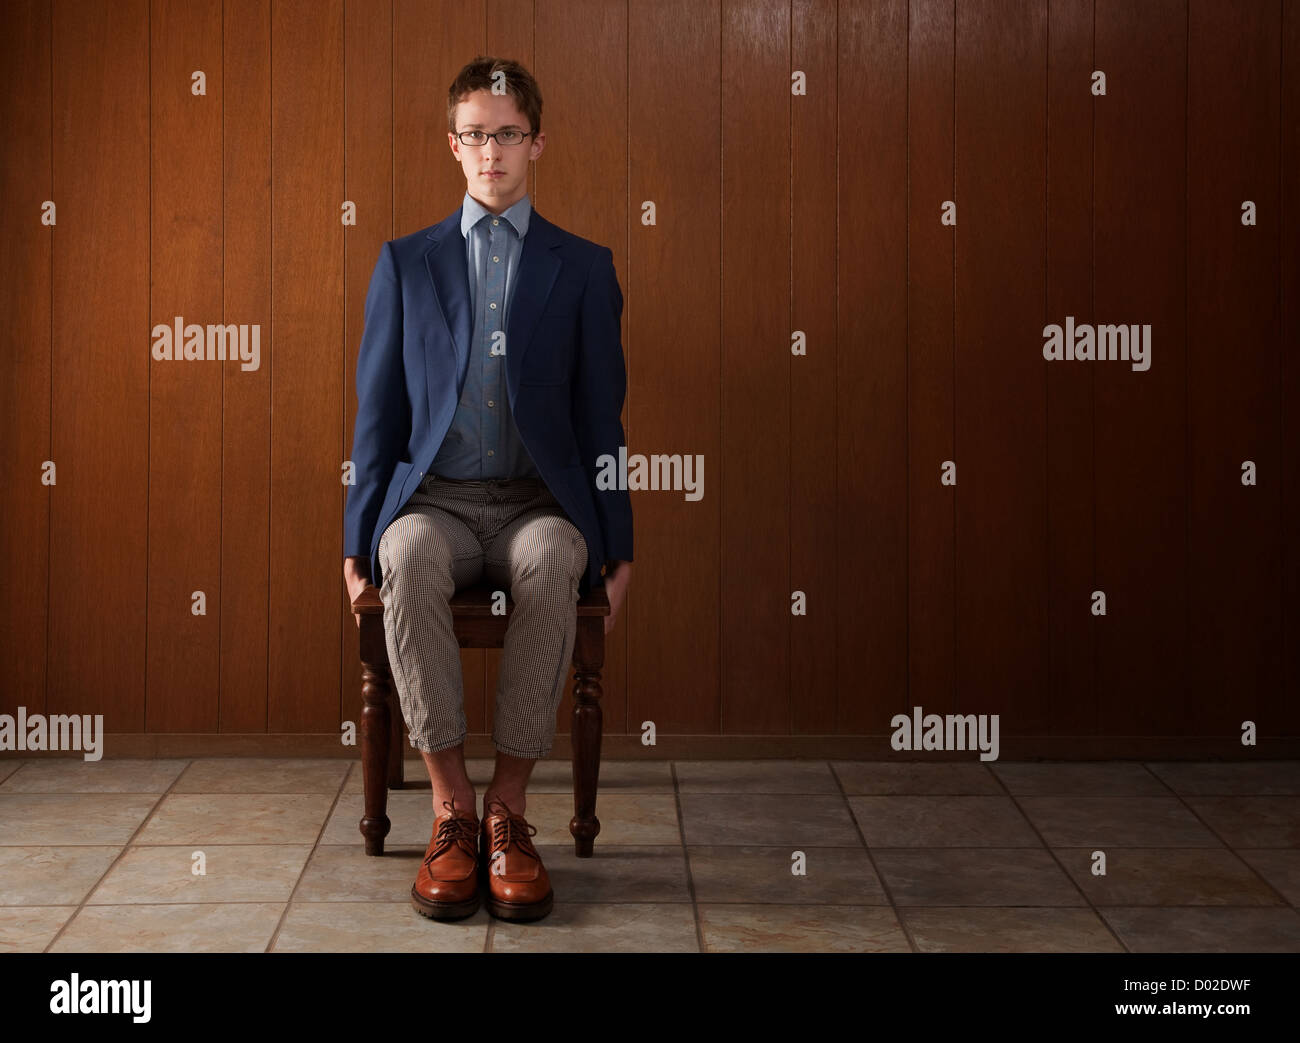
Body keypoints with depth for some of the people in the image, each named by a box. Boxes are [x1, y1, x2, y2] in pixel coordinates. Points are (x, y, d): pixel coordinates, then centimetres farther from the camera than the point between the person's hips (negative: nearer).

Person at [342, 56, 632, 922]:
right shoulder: (406, 264, 14)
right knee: (410, 561, -36)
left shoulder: (583, 268, 12)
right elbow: (379, 410, 12)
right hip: (436, 500, 1)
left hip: (540, 502, -1)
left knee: (550, 568, -37)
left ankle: (509, 806, -27)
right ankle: (451, 804, -27)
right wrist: (359, 542, 4)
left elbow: (602, 416, 10)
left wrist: (616, 547, 3)